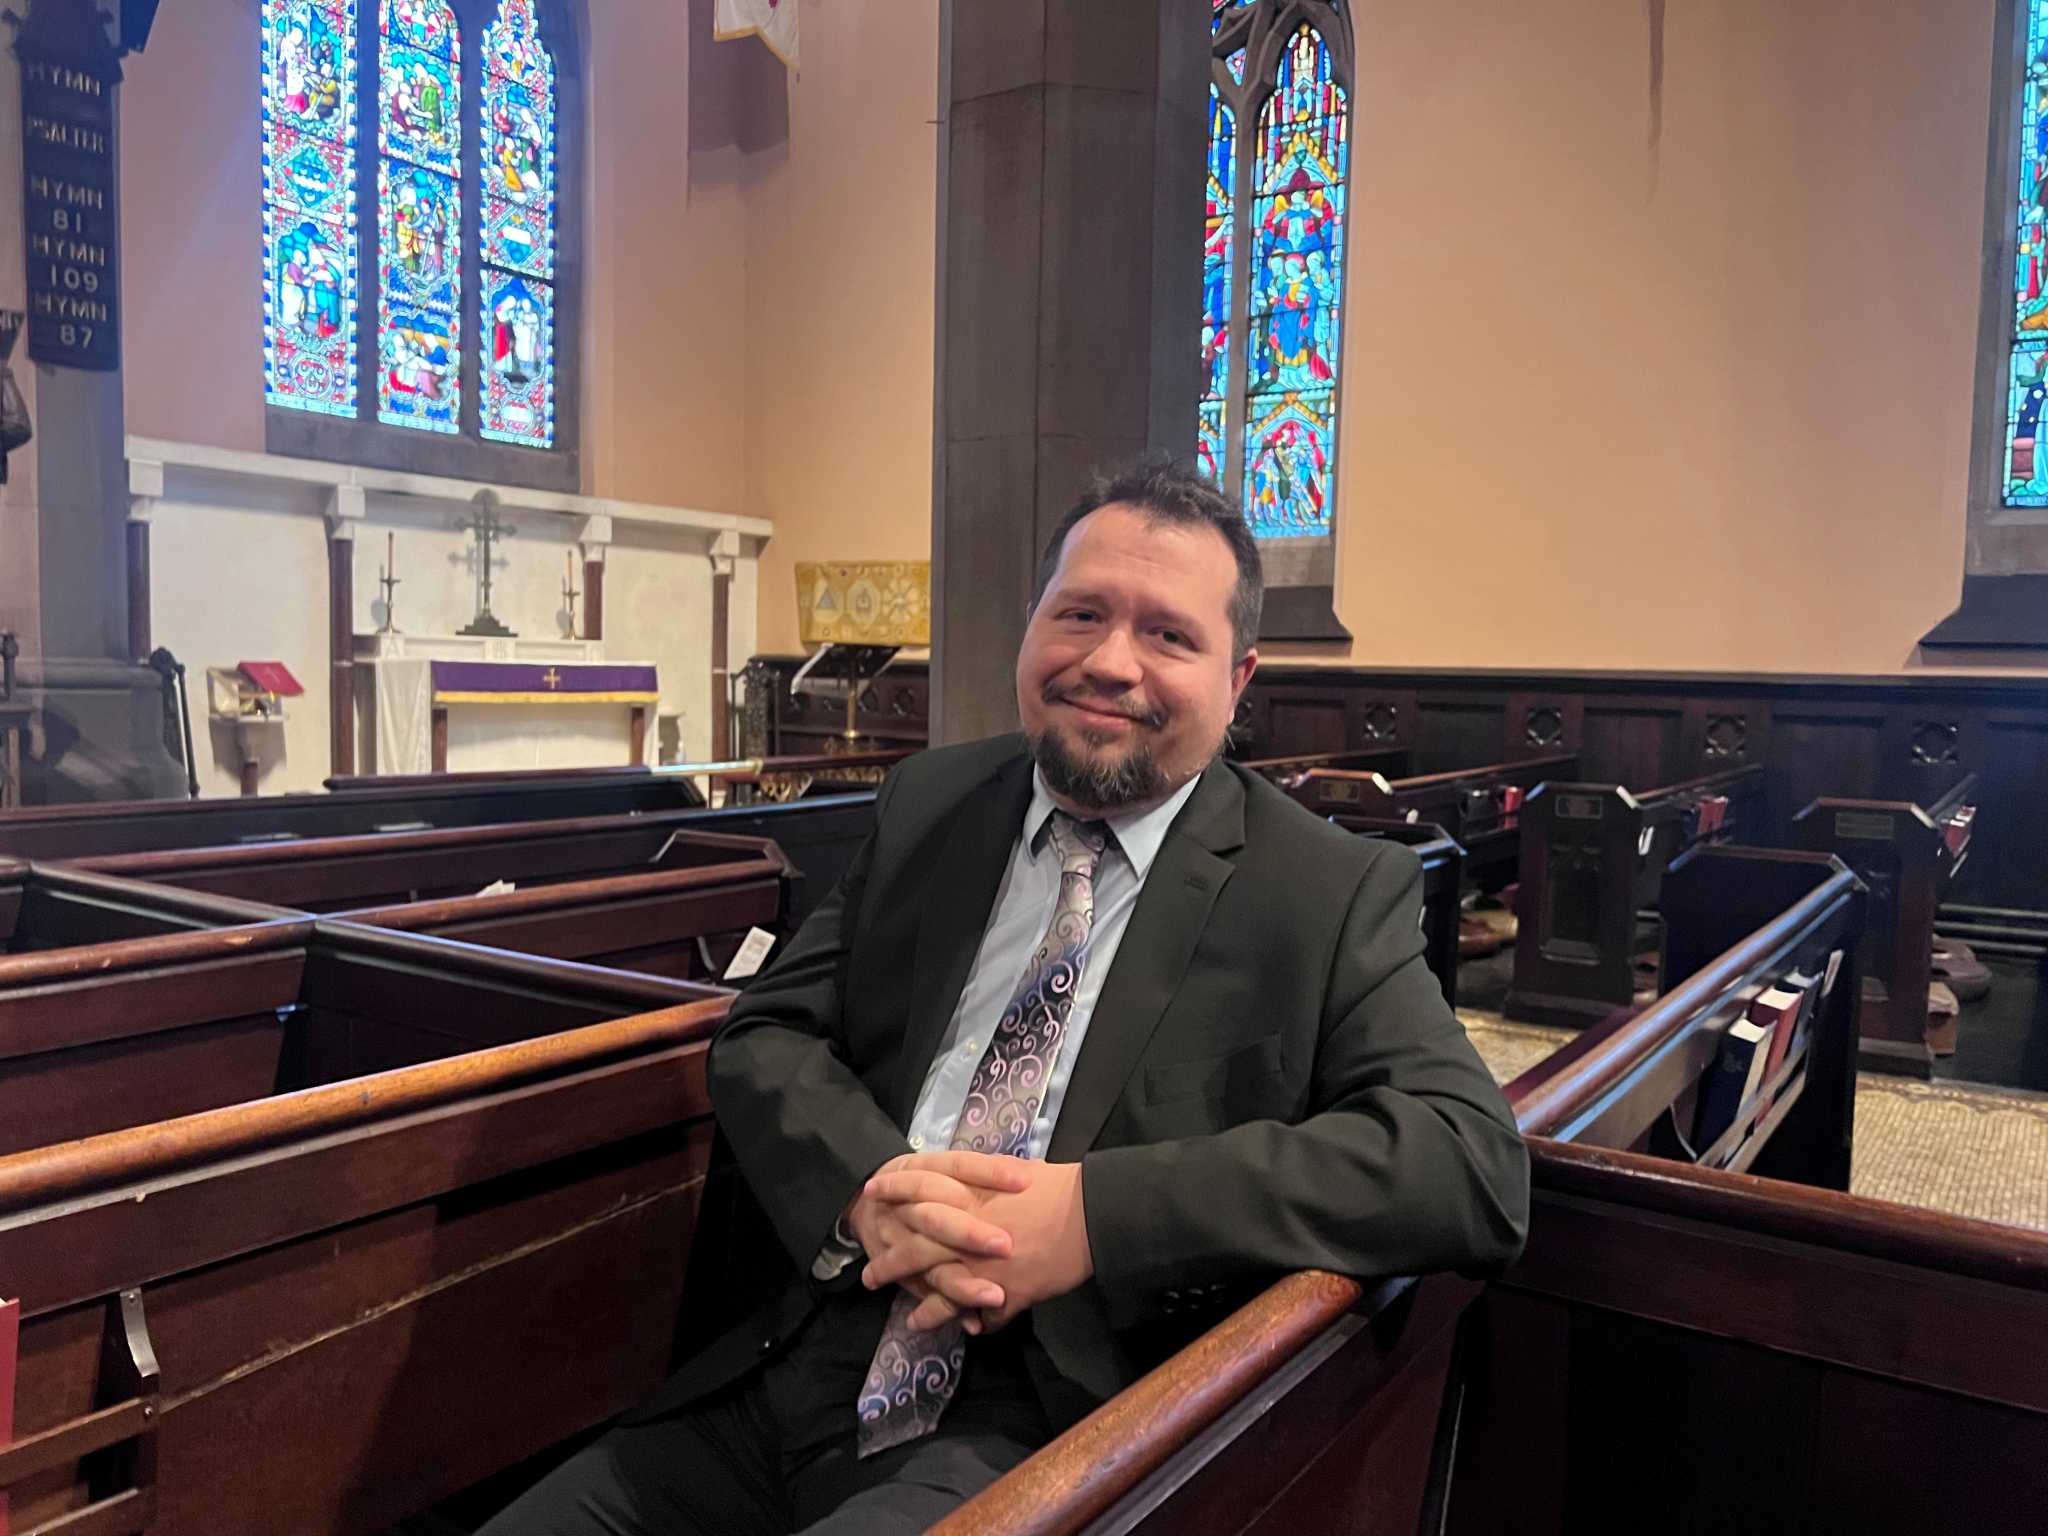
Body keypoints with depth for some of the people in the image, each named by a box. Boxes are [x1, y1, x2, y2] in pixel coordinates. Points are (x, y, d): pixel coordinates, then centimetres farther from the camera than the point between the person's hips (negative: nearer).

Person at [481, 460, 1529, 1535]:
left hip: (1045, 1437, -4)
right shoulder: (926, 803, 8)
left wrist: (1094, 1214, -24)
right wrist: (870, 1188, -17)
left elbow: (1474, 1161, -15)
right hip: (797, 1376, 5)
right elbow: (766, 1035, 6)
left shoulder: (1335, 896, -5)